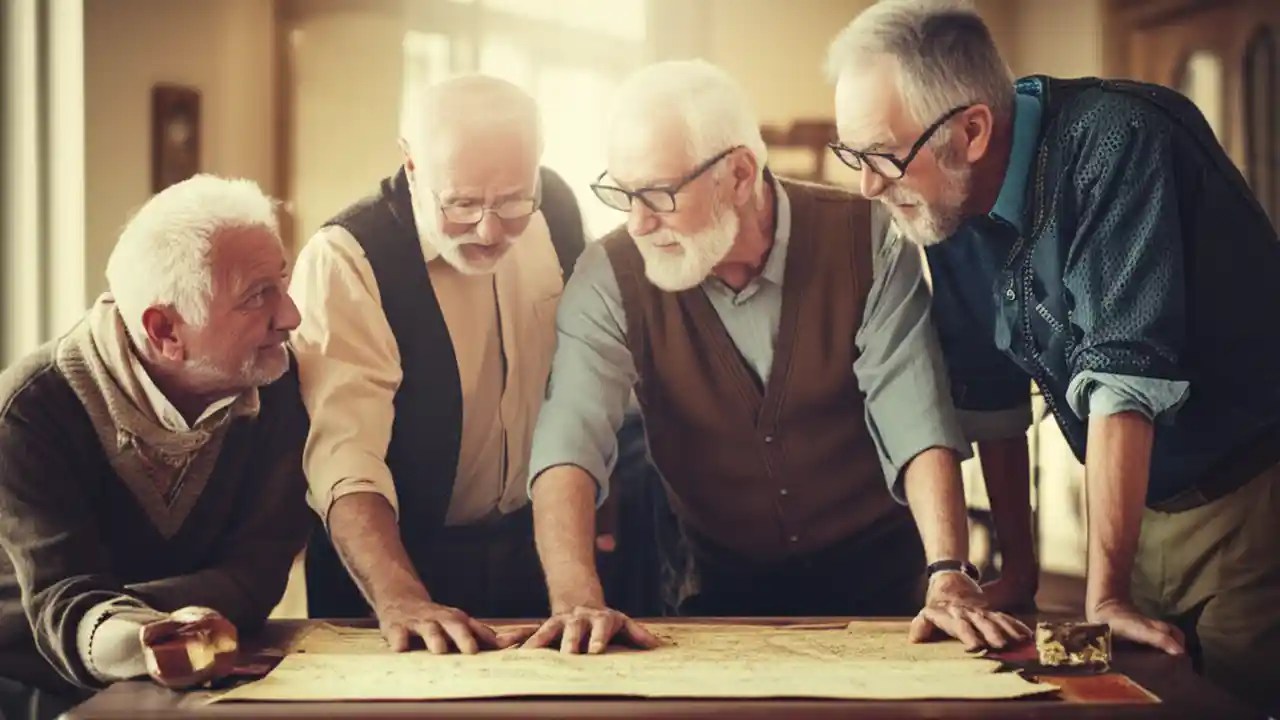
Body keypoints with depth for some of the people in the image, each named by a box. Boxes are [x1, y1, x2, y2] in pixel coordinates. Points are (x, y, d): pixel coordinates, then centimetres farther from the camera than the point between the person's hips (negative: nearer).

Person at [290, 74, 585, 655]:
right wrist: (401, 601, -46)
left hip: (540, 544, 5)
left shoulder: (556, 208, -7)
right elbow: (345, 453, -34)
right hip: (393, 557, -4)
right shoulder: (343, 261, -24)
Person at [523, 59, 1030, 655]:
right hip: (718, 585, 1)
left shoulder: (866, 243, -11)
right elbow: (569, 444, -21)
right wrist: (576, 599, -38)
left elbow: (917, 422, -17)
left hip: (875, 579, -1)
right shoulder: (611, 277, -11)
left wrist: (949, 577, -30)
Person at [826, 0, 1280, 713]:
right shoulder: (947, 201, -2)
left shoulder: (1115, 143, -25)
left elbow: (1125, 375, -29)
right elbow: (991, 396, 6)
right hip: (1146, 506, 6)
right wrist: (1017, 565, 8)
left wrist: (1106, 594, -29)